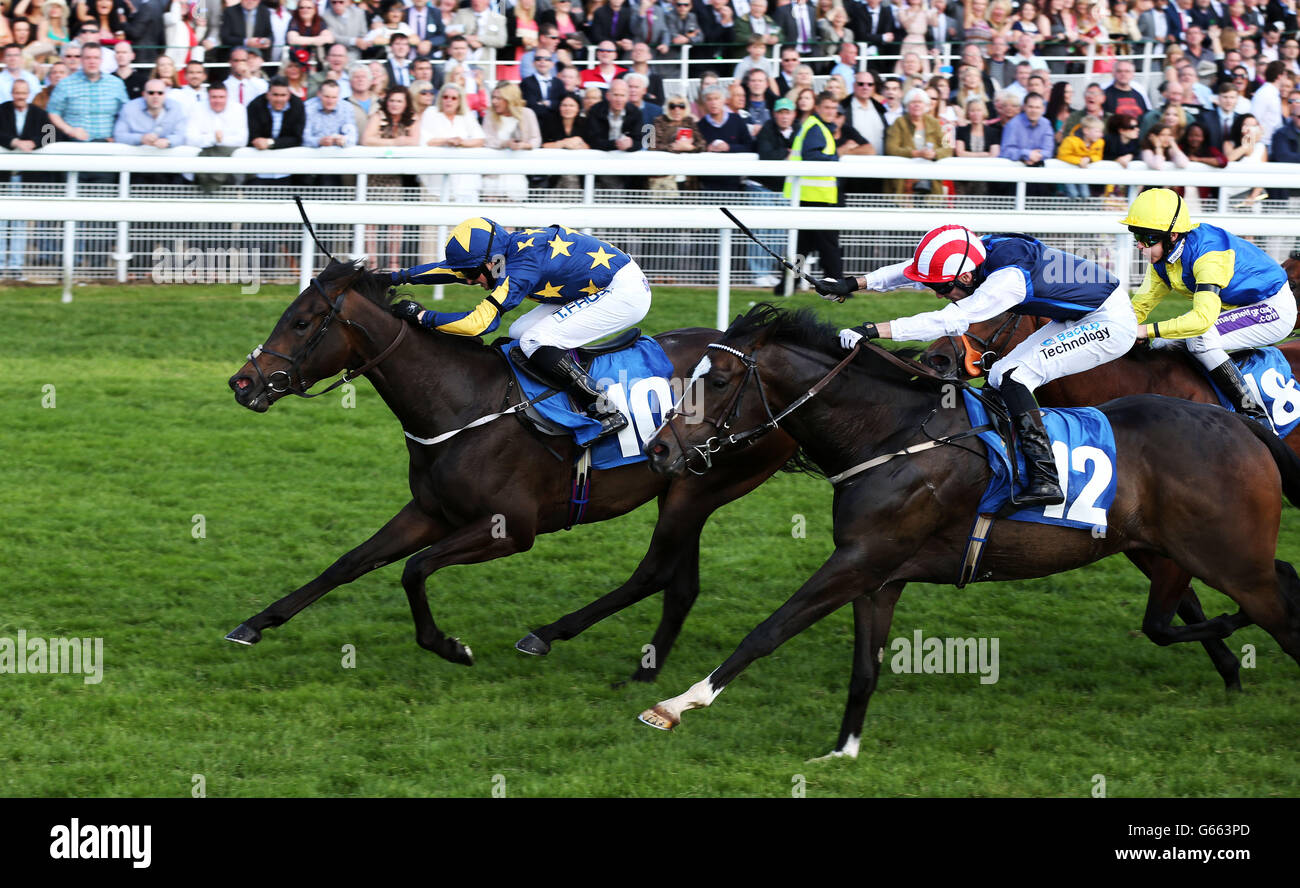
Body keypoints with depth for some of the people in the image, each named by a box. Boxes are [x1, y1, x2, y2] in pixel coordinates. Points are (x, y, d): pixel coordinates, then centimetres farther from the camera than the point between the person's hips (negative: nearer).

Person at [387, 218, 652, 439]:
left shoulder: (521, 268, -27)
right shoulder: (507, 249, 0)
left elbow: (479, 322, -31)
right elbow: (453, 268, 12)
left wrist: (421, 315, -25)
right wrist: (397, 277, 9)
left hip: (626, 294, -10)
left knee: (534, 342, -18)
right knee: (520, 333, 7)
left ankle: (605, 413, -16)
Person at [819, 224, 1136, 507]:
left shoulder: (1008, 278, -33)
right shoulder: (979, 251, -8)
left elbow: (950, 321, -38)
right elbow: (909, 272, 5)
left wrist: (873, 330, -41)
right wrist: (854, 284, 2)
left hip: (1111, 322, -10)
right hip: (1076, 319, 10)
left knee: (1013, 376, -19)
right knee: (1000, 376, 7)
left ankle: (1045, 480, -24)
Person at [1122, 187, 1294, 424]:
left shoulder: (1207, 254, -33)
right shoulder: (1162, 257, -5)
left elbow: (1202, 318, -43)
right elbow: (1140, 305, 5)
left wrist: (1147, 331, -41)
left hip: (1274, 310, -10)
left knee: (1199, 339, -31)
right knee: (1163, 345, 1)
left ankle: (1254, 415, -24)